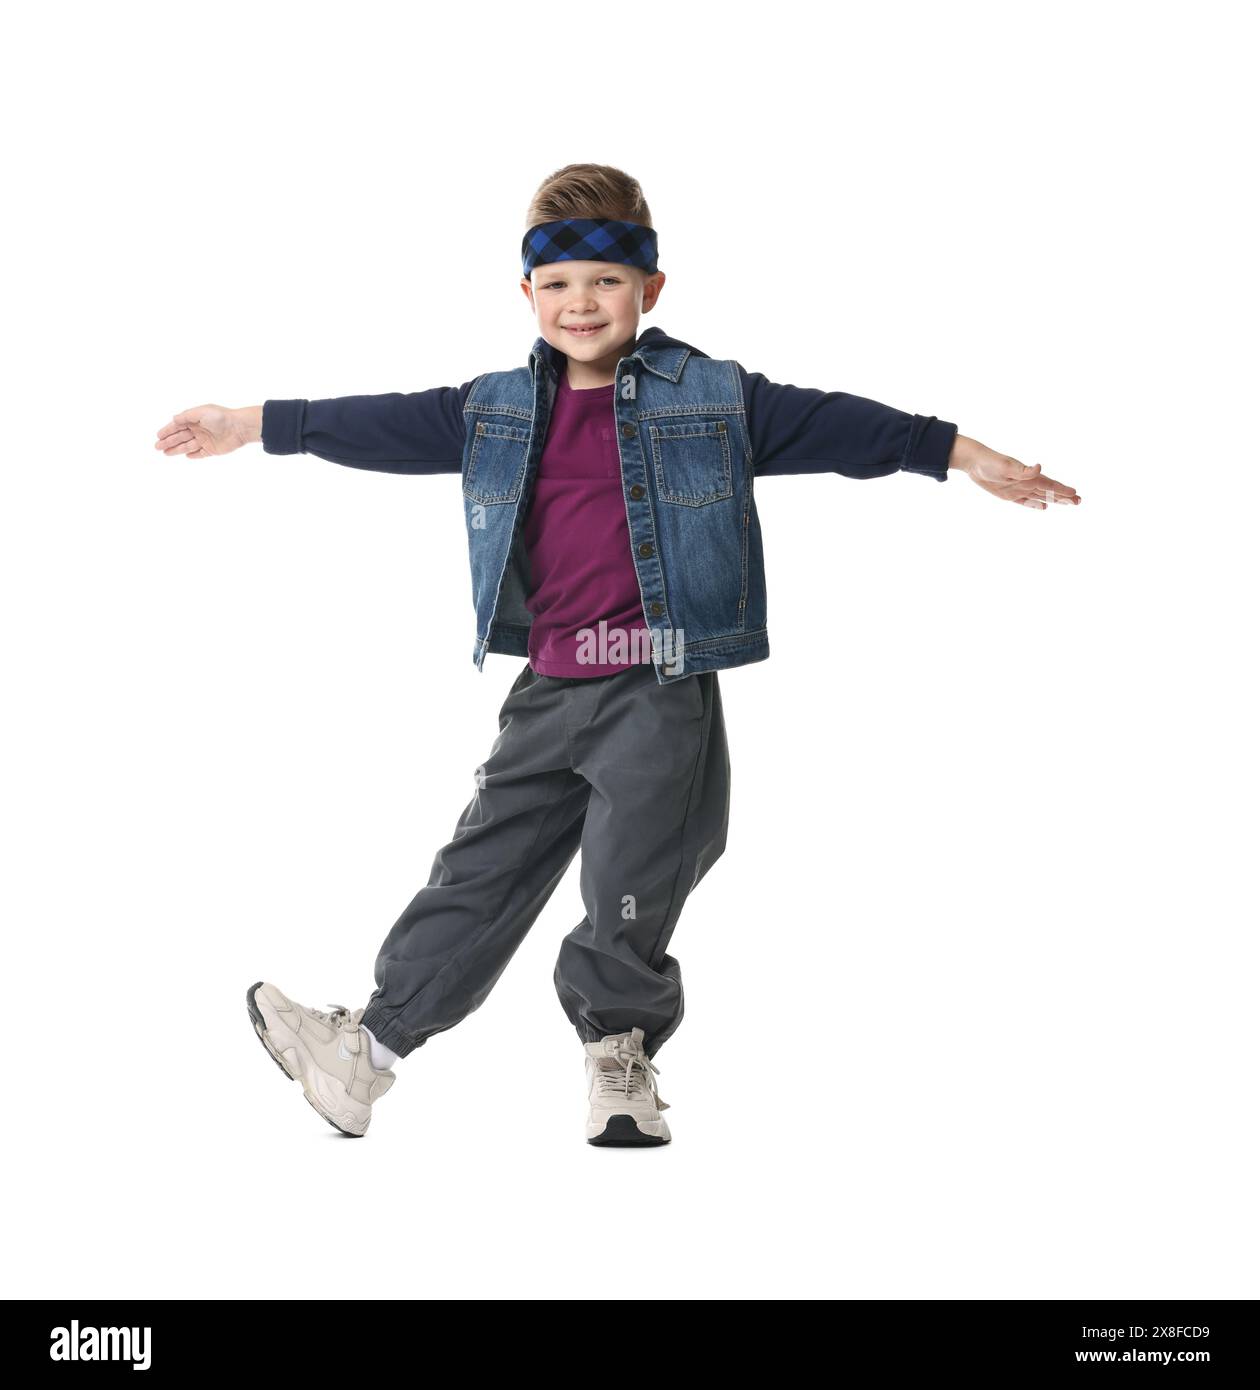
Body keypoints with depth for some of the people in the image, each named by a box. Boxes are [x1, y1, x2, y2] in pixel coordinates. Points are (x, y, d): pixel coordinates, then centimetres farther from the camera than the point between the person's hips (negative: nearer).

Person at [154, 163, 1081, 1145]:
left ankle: (622, 1060, 21)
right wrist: (253, 426, 19)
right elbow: (384, 427, 16)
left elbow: (836, 426, -1)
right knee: (477, 879, 8)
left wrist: (970, 456, -4)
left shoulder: (713, 398, 0)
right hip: (550, 692, 4)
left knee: (626, 907, -2)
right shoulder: (498, 411, 10)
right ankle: (367, 1051, 15)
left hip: (661, 693, -4)